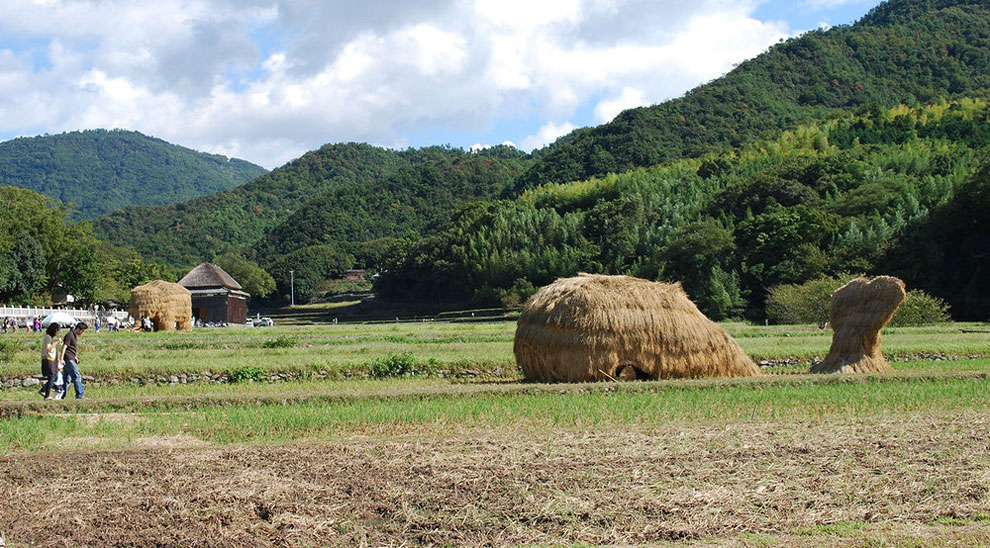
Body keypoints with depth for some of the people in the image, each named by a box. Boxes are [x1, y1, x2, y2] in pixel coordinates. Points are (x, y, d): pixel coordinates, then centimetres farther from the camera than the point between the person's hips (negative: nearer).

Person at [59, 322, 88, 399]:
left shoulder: (75, 336, 19)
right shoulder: (69, 335, -11)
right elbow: (64, 347, -17)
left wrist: (75, 357, 23)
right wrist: (62, 359, -22)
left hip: (71, 359, 10)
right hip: (68, 359, -10)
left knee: (67, 378, 8)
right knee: (77, 376, -11)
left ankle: (62, 396, 9)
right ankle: (79, 395, -11)